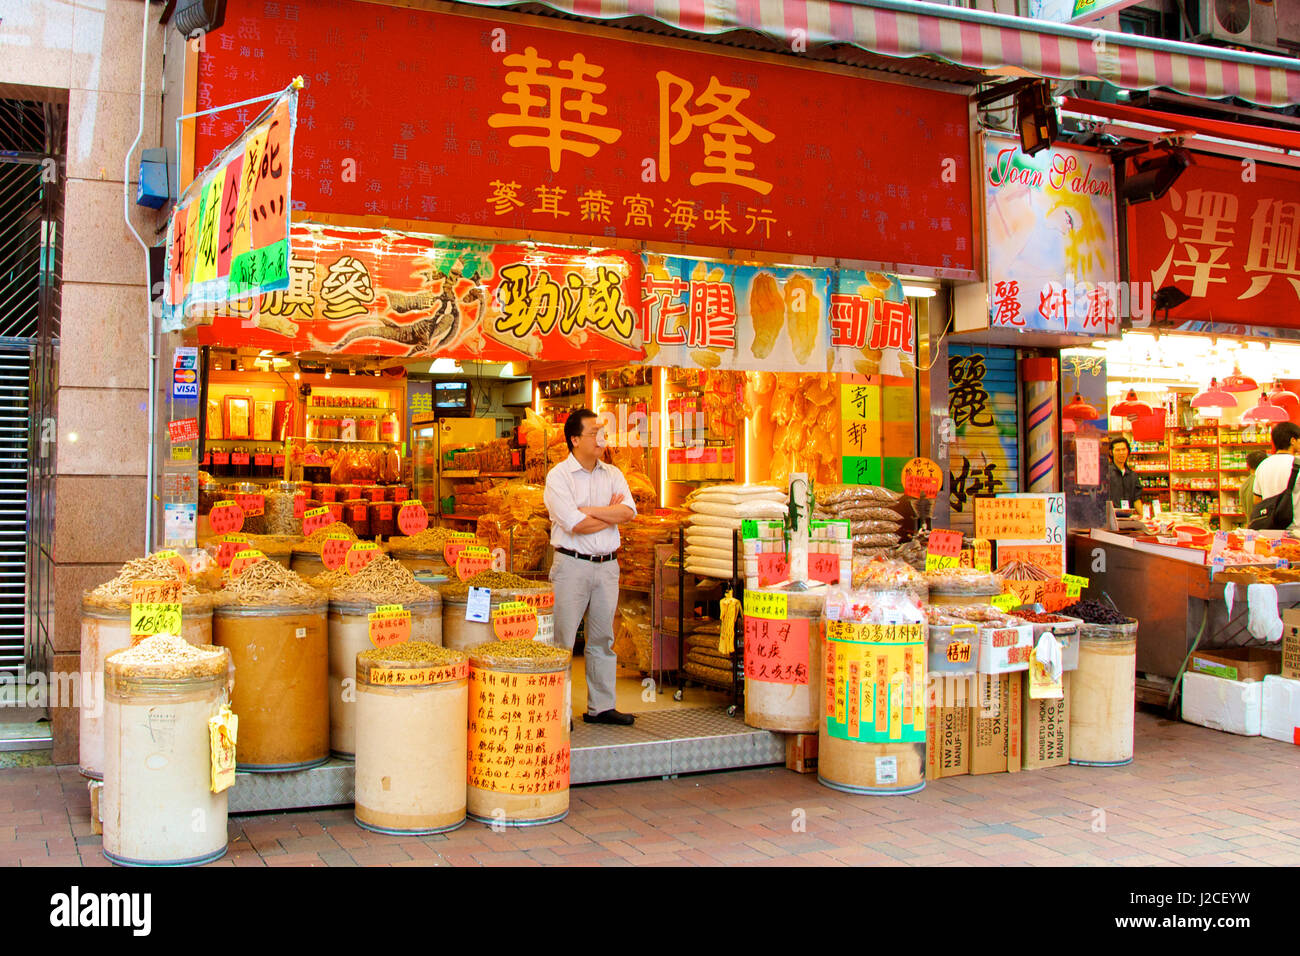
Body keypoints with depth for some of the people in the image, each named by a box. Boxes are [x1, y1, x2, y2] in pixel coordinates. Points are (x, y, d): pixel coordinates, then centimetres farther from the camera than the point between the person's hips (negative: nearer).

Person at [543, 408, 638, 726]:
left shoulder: (612, 474, 10)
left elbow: (629, 511, -6)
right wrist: (611, 514, -5)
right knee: (562, 639, -2)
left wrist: (589, 510, -13)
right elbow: (575, 525, -17)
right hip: (572, 565, -5)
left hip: (607, 565, 5)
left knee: (602, 639, 11)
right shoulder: (558, 476, -6)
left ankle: (601, 707, 19)